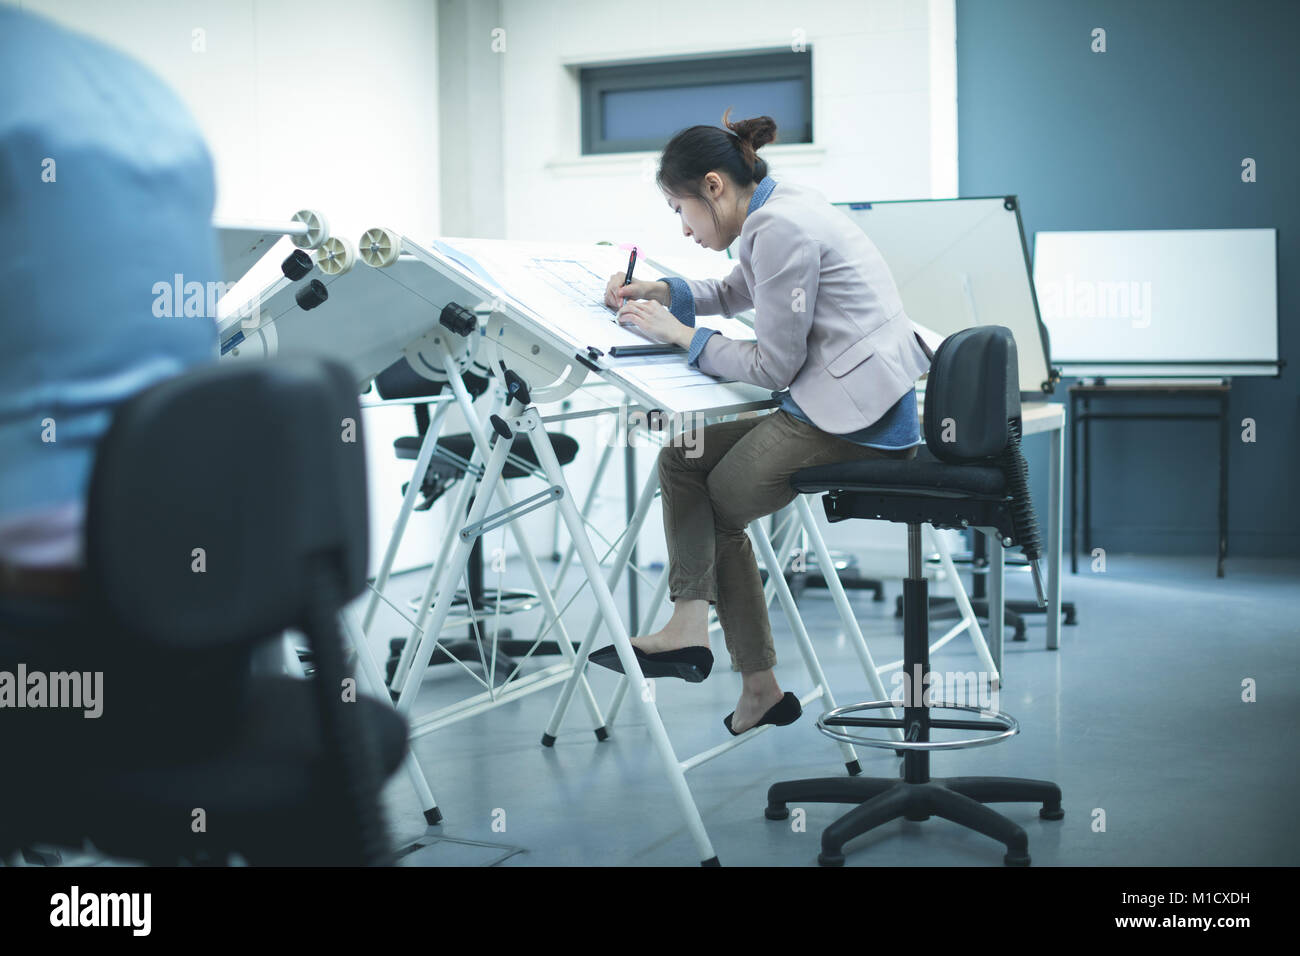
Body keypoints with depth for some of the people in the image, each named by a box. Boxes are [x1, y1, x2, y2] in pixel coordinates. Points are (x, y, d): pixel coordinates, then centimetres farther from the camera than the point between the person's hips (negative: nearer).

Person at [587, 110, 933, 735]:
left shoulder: (783, 229, -18)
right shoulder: (775, 210, 13)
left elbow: (773, 366, -16)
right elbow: (735, 294, 32)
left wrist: (680, 334, -5)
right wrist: (659, 291, 17)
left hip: (855, 417, -10)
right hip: (841, 404, 10)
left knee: (717, 506, 0)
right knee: (682, 459, 7)